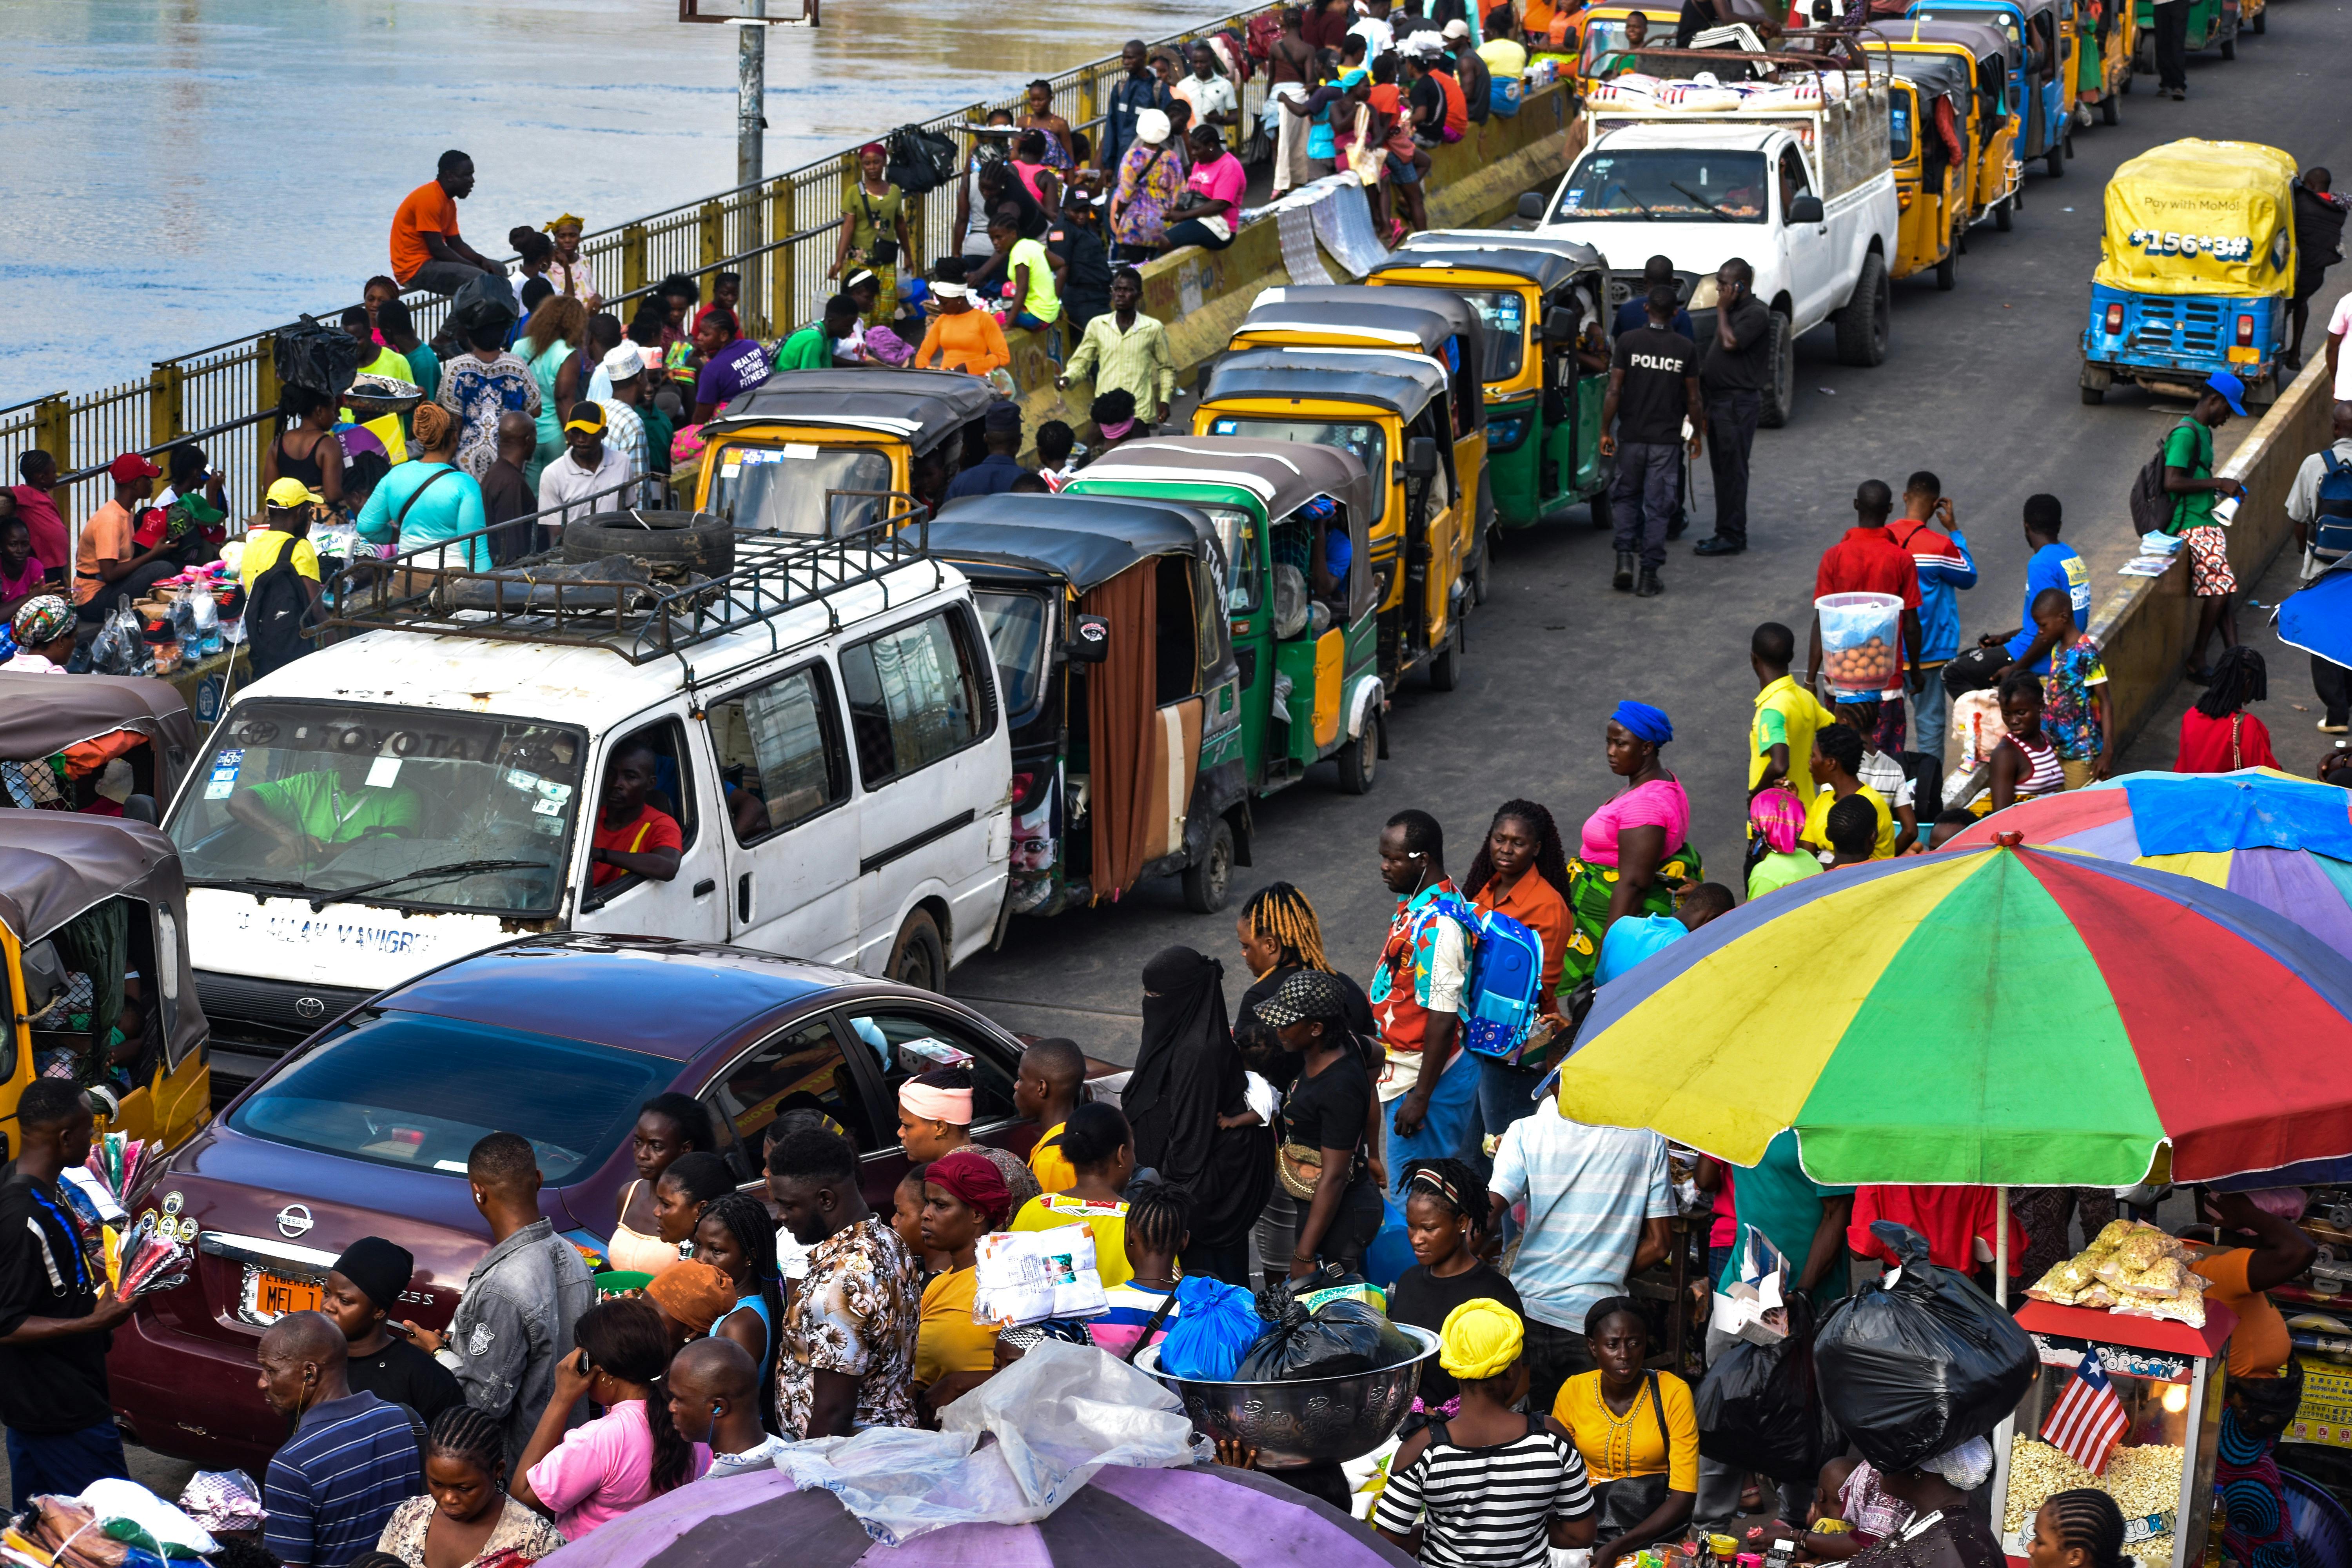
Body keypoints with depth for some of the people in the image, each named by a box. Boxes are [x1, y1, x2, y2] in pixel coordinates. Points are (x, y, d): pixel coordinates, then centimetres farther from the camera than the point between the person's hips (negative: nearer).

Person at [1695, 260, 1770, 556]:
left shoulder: (1756, 314, -13)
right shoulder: (1731, 311, 16)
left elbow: (1730, 343, -23)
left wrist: (1722, 311, -11)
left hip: (1739, 401, -10)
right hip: (1719, 399, 10)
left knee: (1733, 470, -7)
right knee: (1721, 469, 13)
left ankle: (1732, 536, -5)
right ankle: (1726, 533, 19)